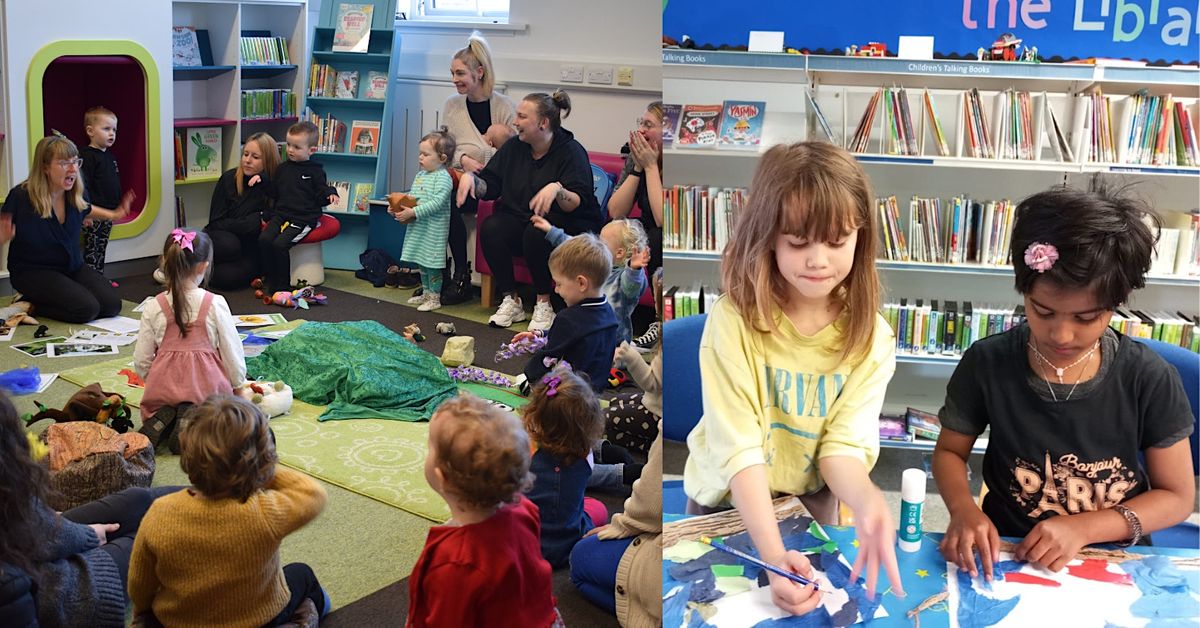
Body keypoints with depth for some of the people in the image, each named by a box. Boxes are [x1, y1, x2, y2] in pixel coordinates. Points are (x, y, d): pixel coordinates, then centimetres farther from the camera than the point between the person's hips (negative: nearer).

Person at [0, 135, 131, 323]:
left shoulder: (76, 194, -2)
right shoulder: (20, 196, -19)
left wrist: (112, 214, 10)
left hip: (73, 266, 7)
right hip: (33, 271, -7)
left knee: (112, 304, -11)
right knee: (87, 308, -25)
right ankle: (29, 305, 2)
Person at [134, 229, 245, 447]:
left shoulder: (154, 307, -5)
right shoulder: (215, 304, -10)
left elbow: (141, 363, -3)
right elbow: (233, 353, -4)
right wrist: (237, 384, 15)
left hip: (163, 387, 3)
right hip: (208, 387, -2)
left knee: (152, 410, 32)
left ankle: (162, 420, -6)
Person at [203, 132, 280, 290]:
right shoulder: (229, 179, -4)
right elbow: (215, 222, -6)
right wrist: (252, 222, -20)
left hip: (250, 247, 0)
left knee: (232, 276, -32)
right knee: (230, 245, -36)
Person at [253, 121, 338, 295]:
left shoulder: (315, 171, 2)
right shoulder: (283, 168, 17)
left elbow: (321, 197, 1)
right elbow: (274, 191, 24)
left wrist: (330, 194, -19)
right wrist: (261, 179, 12)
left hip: (303, 218, -5)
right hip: (281, 214, 6)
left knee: (280, 244, -24)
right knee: (264, 239, -19)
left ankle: (282, 285, -9)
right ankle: (270, 279, -4)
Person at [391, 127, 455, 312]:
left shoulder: (443, 178, -15)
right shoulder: (420, 175, 12)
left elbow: (437, 203, -24)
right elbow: (411, 196, 18)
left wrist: (413, 212, -26)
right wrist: (400, 206, -3)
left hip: (434, 229, -9)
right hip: (418, 227, 9)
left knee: (432, 263, -2)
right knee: (422, 262, 17)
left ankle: (434, 298, 8)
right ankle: (426, 293, 29)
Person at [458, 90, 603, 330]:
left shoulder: (571, 152, -12)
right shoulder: (514, 147, 6)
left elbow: (579, 203, -23)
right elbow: (490, 186, 8)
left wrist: (557, 189, -42)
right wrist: (470, 177, -12)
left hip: (569, 227, -5)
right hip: (520, 219, 6)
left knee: (536, 232, -36)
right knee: (490, 228, -23)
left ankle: (544, 305, -17)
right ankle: (511, 301, -12)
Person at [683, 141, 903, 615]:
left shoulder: (871, 336, -13)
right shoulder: (733, 320, -23)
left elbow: (843, 443, -17)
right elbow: (739, 449, -26)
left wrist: (865, 499, -40)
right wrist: (773, 555, -38)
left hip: (810, 501, 2)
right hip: (727, 500, -2)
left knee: (810, 591, 15)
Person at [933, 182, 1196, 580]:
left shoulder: (1150, 379, -9)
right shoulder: (987, 364, -9)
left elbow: (1177, 496, -2)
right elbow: (950, 451, 5)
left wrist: (1082, 528, -16)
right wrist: (963, 509, -16)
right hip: (1004, 555, 0)